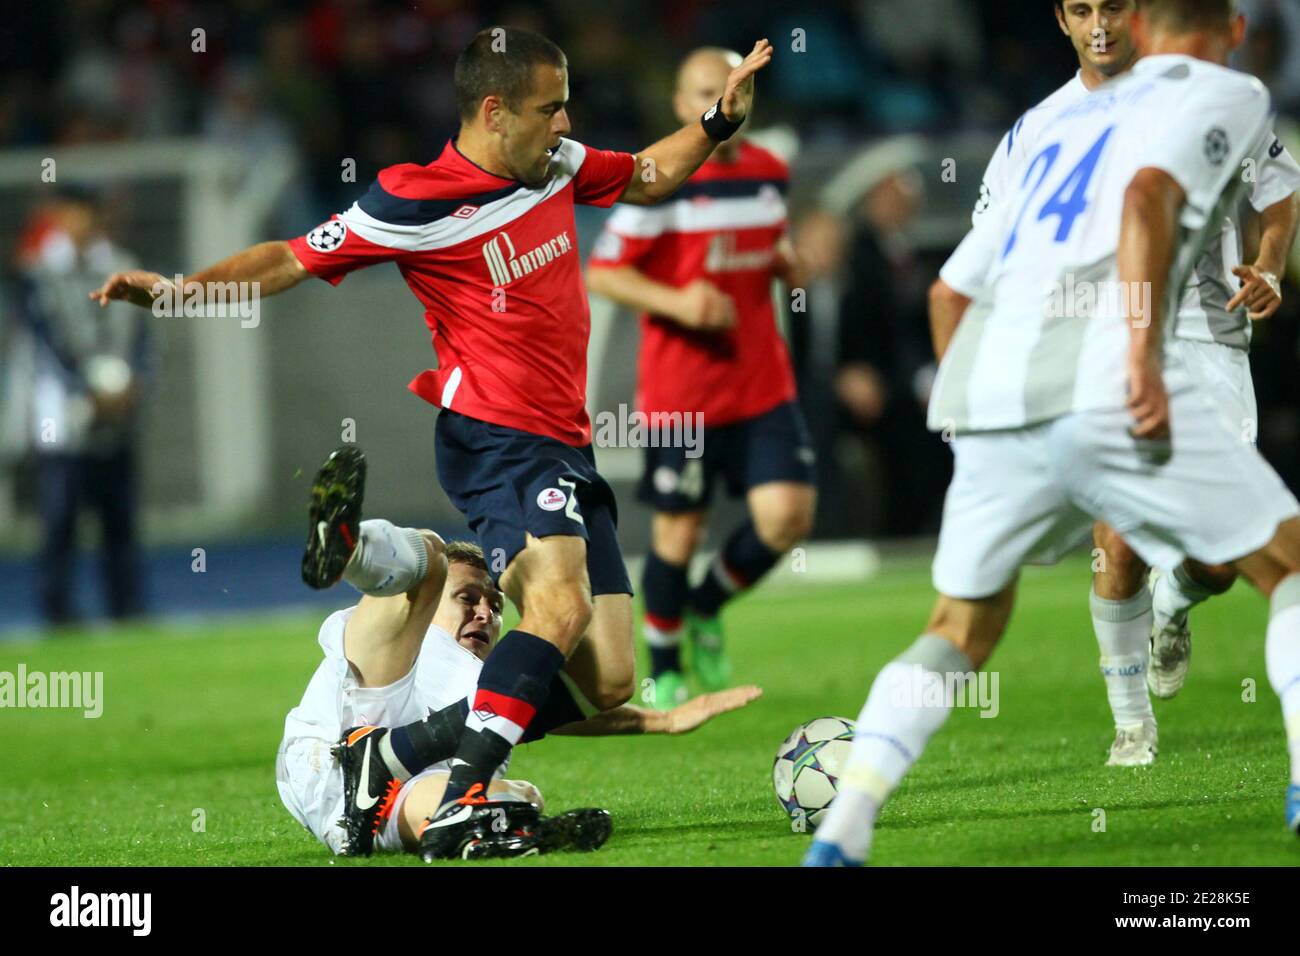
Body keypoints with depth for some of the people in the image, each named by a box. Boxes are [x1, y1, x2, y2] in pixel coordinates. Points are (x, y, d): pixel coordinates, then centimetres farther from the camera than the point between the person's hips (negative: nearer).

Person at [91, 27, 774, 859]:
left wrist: (720, 121, 17)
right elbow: (292, 261, -3)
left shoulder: (558, 165, 10)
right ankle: (461, 803, -39)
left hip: (568, 448, 8)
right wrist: (178, 288, -14)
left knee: (606, 685, 0)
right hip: (497, 440, -8)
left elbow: (647, 177, 30)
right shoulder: (415, 203, -10)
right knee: (560, 603, -33)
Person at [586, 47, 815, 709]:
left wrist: (789, 262, 2)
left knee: (788, 515, -8)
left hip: (762, 384, 5)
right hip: (681, 390, -5)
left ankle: (706, 607, 20)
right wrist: (676, 301, -21)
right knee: (678, 530, 1)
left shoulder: (770, 173, 8)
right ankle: (663, 670, 21)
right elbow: (601, 274, -8)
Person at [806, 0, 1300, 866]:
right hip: (1098, 377, -6)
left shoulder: (1069, 117, 31)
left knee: (962, 629, 20)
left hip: (984, 386, 6)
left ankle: (841, 827, 2)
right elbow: (1149, 196, -9)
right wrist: (1145, 352, -17)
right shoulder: (1228, 94, 11)